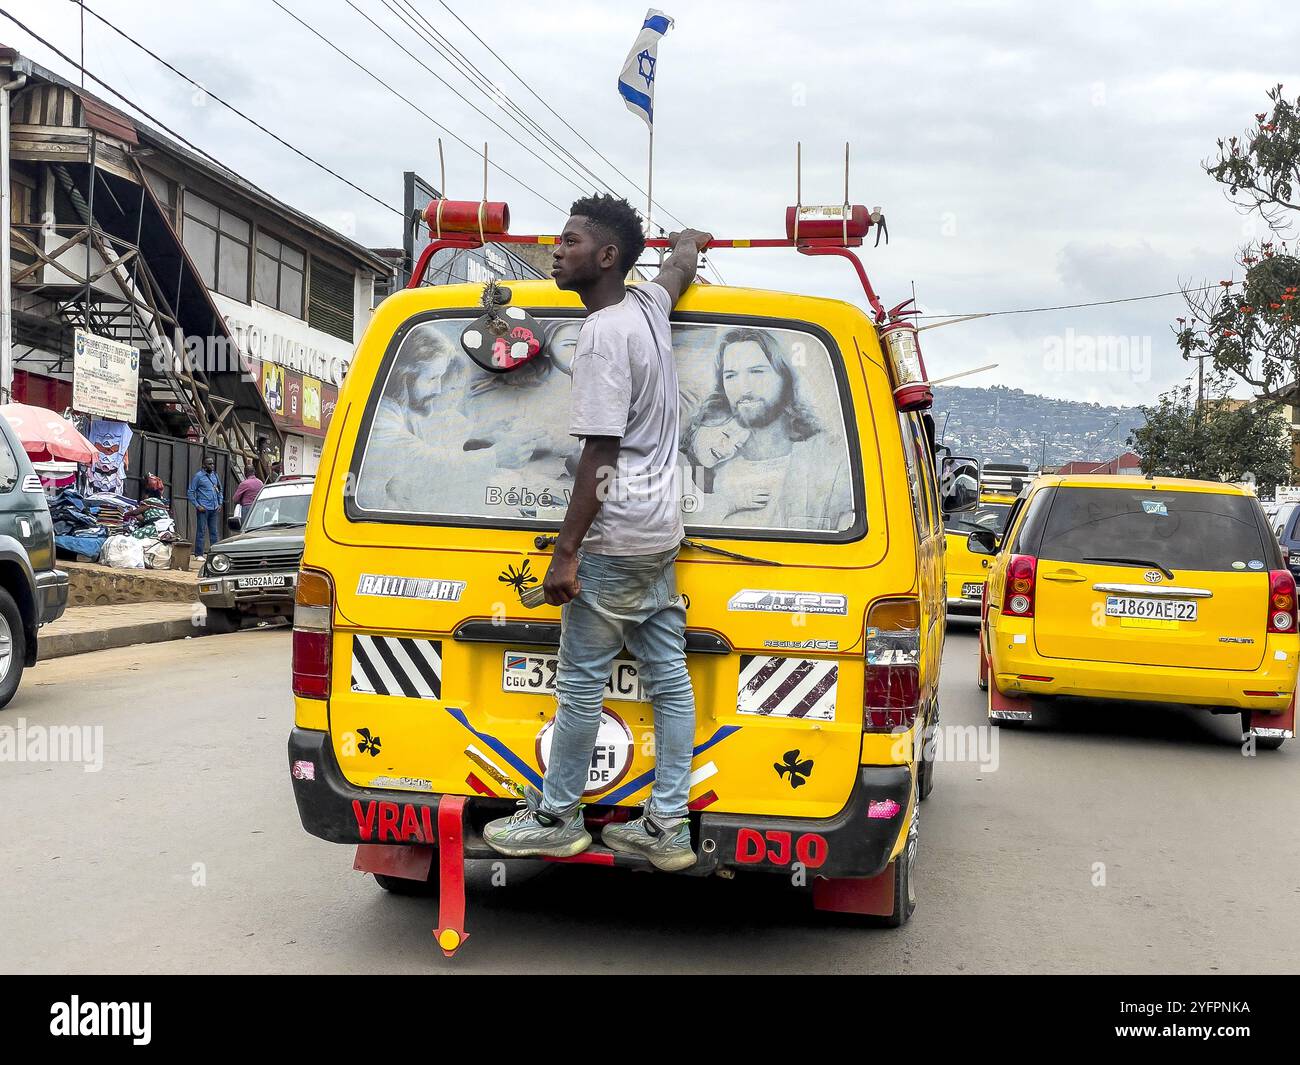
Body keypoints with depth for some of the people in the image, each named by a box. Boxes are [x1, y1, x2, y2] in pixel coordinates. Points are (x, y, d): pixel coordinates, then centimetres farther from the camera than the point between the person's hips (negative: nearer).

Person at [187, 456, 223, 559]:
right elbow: (190, 492, -7)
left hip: (214, 508, 6)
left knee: (214, 532, 8)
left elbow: (219, 490, 23)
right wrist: (197, 506, -13)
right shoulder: (198, 476, -5)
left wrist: (220, 503, 10)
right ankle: (198, 555, -2)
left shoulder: (215, 475, 13)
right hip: (203, 508, -6)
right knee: (201, 531, -5)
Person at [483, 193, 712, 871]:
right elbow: (682, 259, 34)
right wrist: (689, 240, 58)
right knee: (668, 677, 8)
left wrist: (566, 552, -18)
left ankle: (556, 818, 11)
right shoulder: (648, 306, 9)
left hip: (614, 538, -9)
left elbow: (599, 453, -20)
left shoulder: (604, 336, -17)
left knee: (581, 680, 0)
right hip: (659, 533, 10)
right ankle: (667, 827, 13)